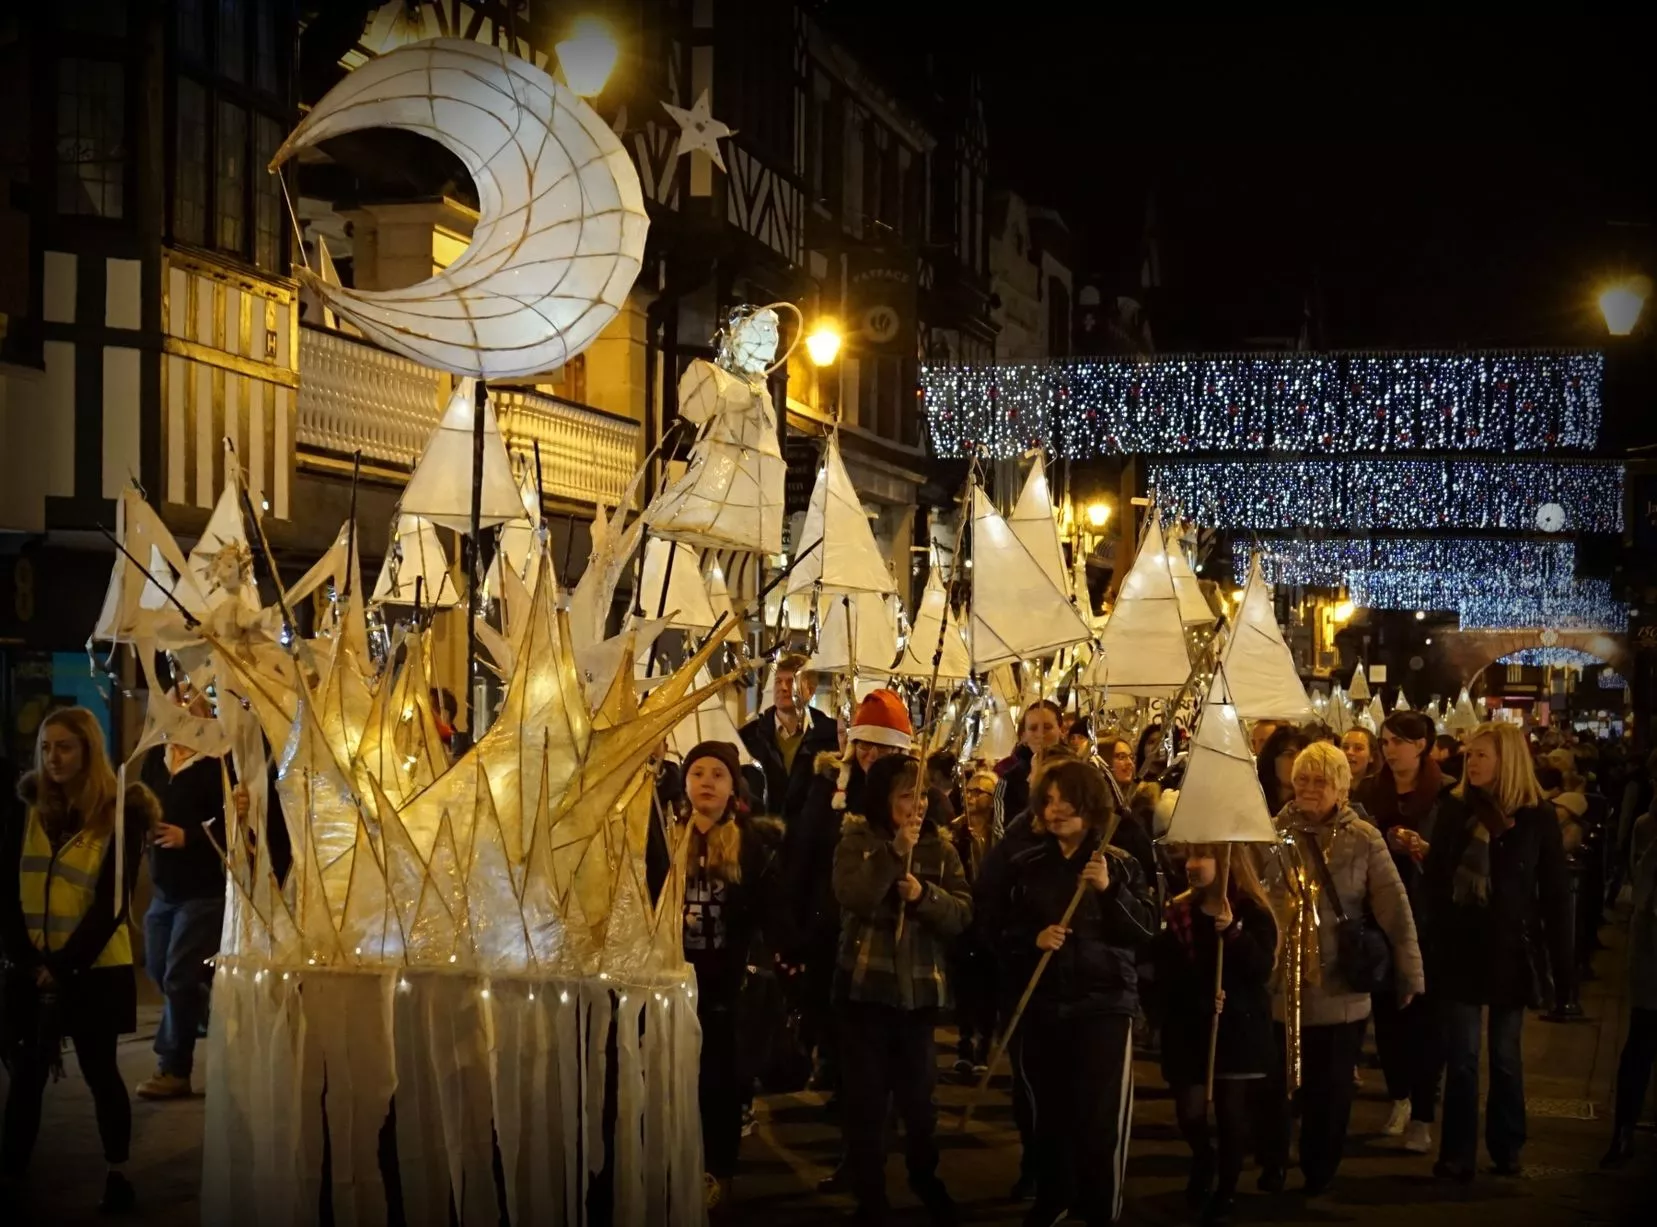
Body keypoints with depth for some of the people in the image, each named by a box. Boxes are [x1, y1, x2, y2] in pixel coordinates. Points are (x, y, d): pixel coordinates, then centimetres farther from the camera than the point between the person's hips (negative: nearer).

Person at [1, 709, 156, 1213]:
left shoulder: (120, 813, -7)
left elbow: (112, 903, -10)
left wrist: (64, 966, -14)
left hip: (94, 969, -3)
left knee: (99, 1070, 4)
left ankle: (118, 1173, 15)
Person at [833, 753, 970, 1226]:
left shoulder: (941, 849, 3)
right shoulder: (856, 842, -4)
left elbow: (962, 914, -4)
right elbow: (853, 899, -20)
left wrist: (924, 894, -21)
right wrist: (895, 851, -24)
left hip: (920, 987, 2)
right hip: (865, 985, -2)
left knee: (918, 1092, 15)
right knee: (866, 1096, 3)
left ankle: (925, 1176, 37)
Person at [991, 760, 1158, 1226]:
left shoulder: (1120, 864, 0)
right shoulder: (1026, 864, 5)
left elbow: (1146, 931, -6)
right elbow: (1000, 930, 8)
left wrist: (1109, 889, -19)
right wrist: (1033, 940, -11)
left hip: (1104, 1004, -2)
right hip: (1042, 1005, 2)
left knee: (1100, 1117, -3)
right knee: (1049, 1111, 10)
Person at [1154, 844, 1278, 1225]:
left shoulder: (1253, 912, -3)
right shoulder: (1176, 912, 5)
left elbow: (1262, 969, -14)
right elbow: (1166, 973, 0)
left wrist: (1233, 932, -27)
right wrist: (1201, 999, -14)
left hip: (1239, 1027, -2)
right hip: (1189, 1029, 2)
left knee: (1232, 1112, 1)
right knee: (1189, 1112, -4)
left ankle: (1225, 1191, 20)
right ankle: (1203, 1158, 28)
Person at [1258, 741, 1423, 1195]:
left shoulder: (1363, 839, -3)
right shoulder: (1272, 832, 0)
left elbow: (1394, 909, -3)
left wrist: (1410, 973, -5)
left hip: (1340, 990, -1)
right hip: (1276, 984, 1)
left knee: (1329, 1088, 11)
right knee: (1272, 1082, 10)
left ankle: (1319, 1173, 27)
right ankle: (1271, 1169, 28)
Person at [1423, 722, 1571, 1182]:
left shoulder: (1536, 819, -4)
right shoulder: (1456, 813, 3)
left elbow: (1555, 896, -2)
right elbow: (1435, 882, 2)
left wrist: (1562, 963, -4)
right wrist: (1431, 944, -5)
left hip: (1508, 950, -1)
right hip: (1458, 947, 1)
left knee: (1505, 1056, 11)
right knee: (1461, 1056, 2)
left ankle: (1506, 1148, 23)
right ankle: (1457, 1154, 7)